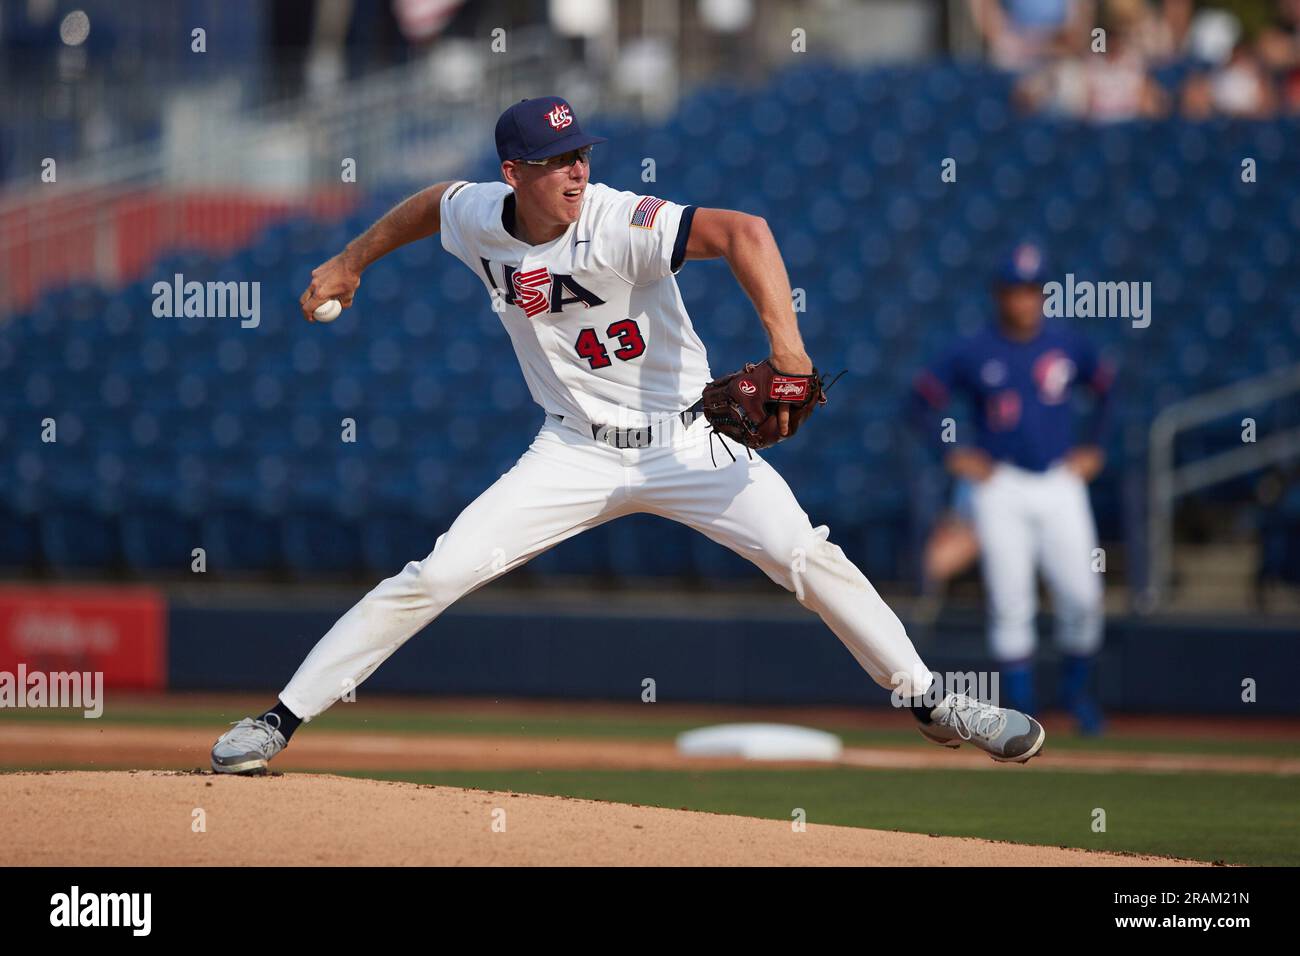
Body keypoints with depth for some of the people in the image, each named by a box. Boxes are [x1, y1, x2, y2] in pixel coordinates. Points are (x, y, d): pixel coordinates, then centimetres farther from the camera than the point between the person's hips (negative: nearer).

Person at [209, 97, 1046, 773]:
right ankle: (280, 719, -2)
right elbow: (434, 202, 18)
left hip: (687, 441, -2)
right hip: (578, 454, 3)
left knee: (809, 559, -15)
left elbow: (741, 232, -37)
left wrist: (785, 340, -50)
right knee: (436, 576, -9)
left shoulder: (621, 224, -24)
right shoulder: (479, 219, -7)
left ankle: (929, 702, 4)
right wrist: (348, 264, 22)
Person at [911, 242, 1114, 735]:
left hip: (1061, 484, 2)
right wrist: (955, 451, -1)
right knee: (1010, 604, -6)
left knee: (1081, 597, -4)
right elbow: (924, 397, 6)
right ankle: (1021, 707, 1)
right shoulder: (973, 353, -3)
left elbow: (1108, 388, 20)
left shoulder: (1067, 345, 4)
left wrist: (1094, 448, 12)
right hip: (1001, 487, -2)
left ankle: (1076, 689, 18)